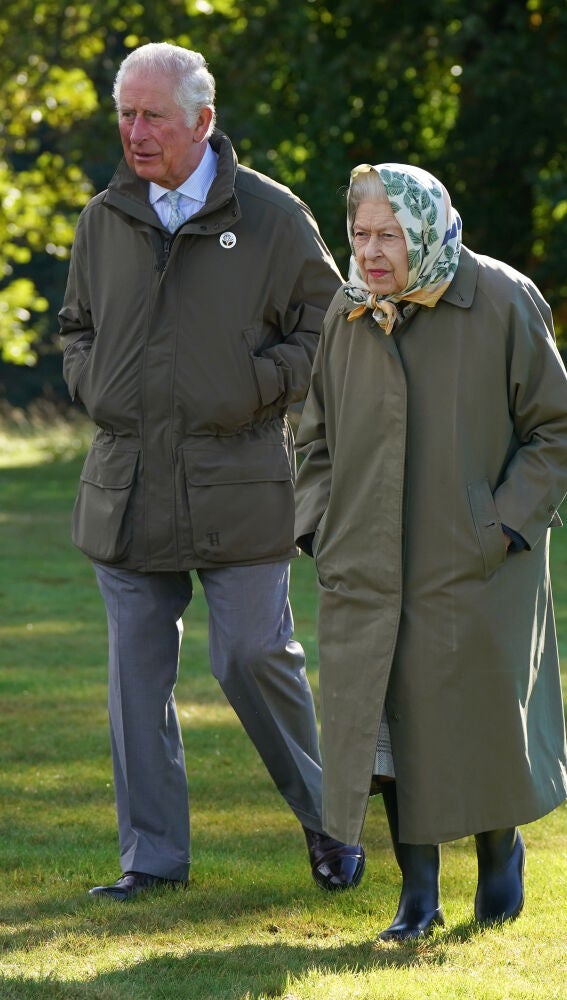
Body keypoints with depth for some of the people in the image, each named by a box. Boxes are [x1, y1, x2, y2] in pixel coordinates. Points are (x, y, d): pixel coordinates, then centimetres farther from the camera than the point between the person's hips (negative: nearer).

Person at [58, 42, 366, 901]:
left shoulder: (272, 218, -2)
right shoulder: (104, 222, 10)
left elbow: (327, 329, 2)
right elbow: (77, 327, 23)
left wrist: (249, 392, -9)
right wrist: (94, 389, 4)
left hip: (236, 491, -4)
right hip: (127, 490, 4)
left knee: (255, 658, -4)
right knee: (137, 675, 4)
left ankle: (327, 820, 18)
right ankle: (152, 856, 12)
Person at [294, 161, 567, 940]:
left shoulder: (501, 304, -9)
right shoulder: (347, 315, 3)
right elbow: (318, 433, 15)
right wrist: (319, 524, 2)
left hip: (477, 562, -3)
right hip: (369, 565, 3)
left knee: (481, 713, 6)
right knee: (389, 721, 0)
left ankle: (501, 846, 33)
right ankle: (418, 890, 9)